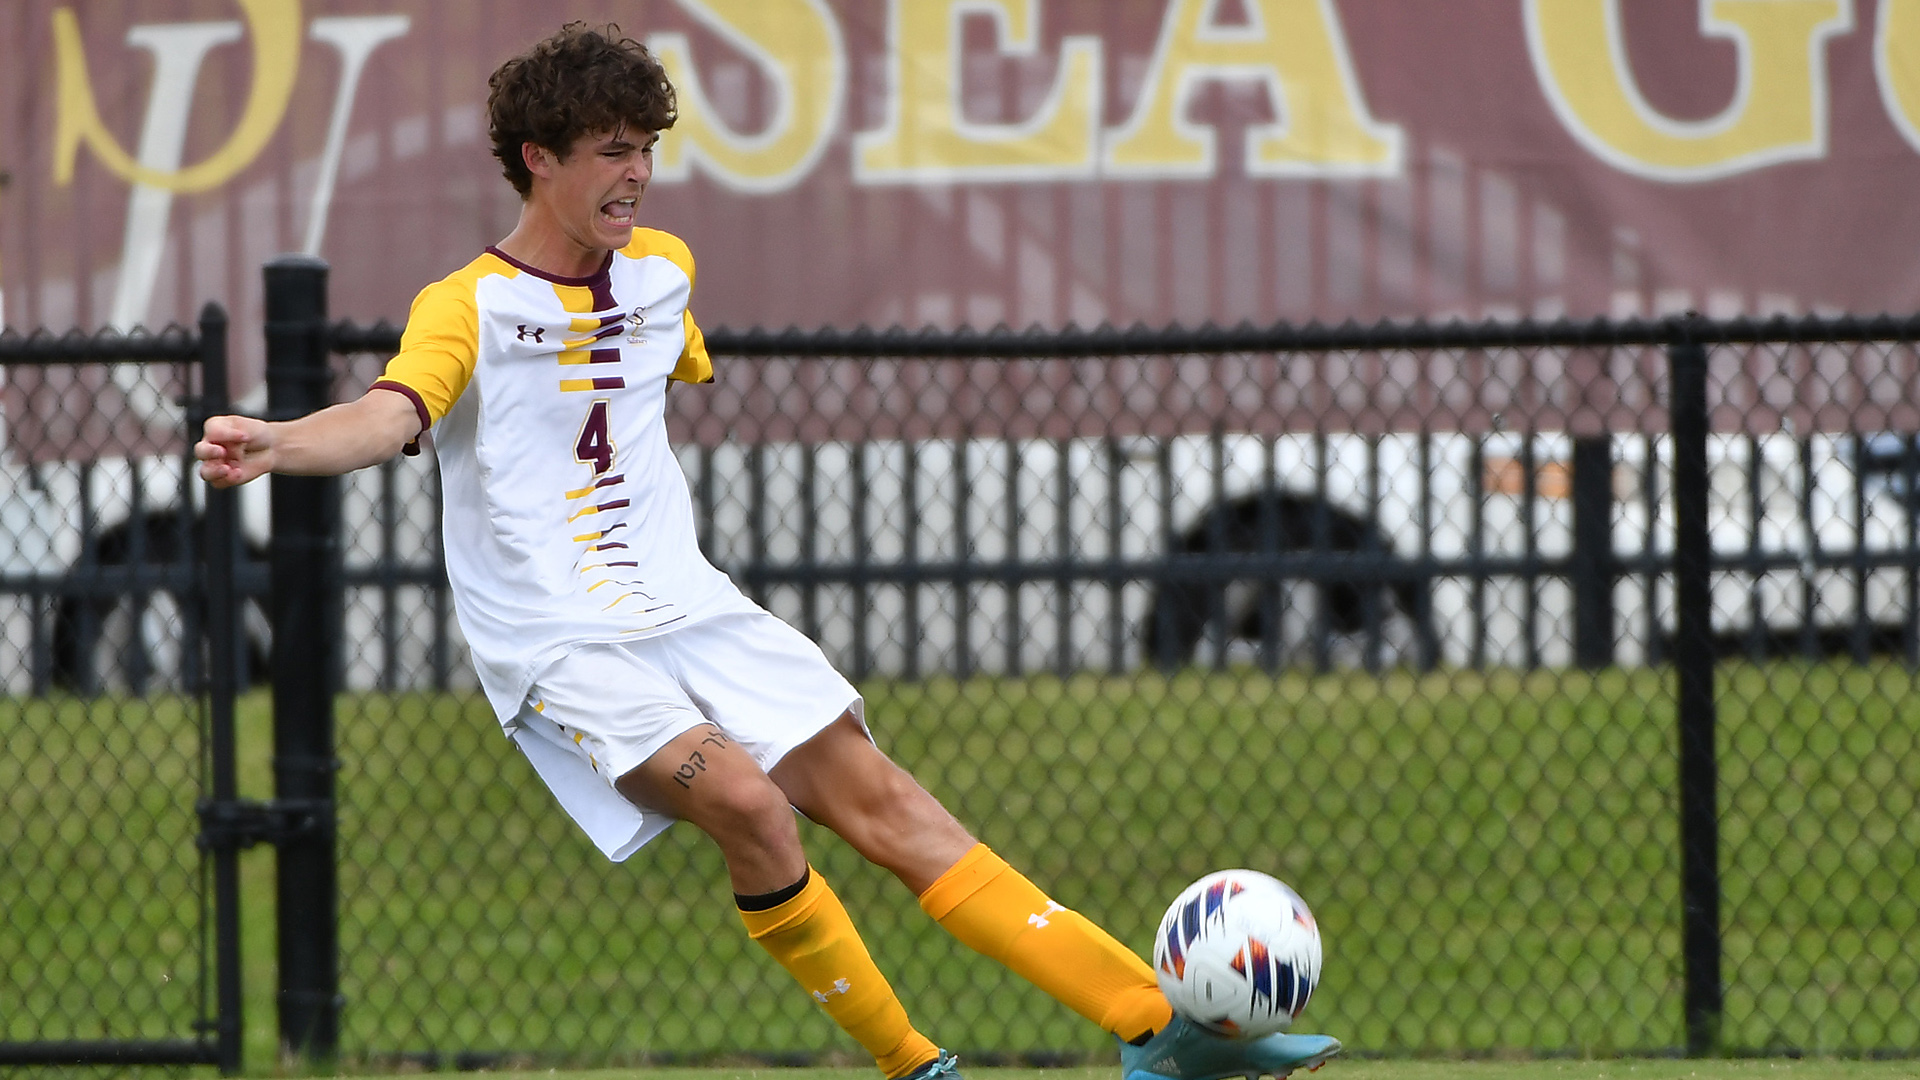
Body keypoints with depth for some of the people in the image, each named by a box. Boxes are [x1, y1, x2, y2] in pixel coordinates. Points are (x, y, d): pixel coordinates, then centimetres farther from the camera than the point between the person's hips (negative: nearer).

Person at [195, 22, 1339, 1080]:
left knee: (878, 795, -1)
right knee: (749, 802, -27)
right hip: (561, 646, -6)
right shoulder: (469, 307, -9)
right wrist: (276, 445, -48)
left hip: (688, 606, 6)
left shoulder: (662, 269, 11)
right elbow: (392, 415, -28)